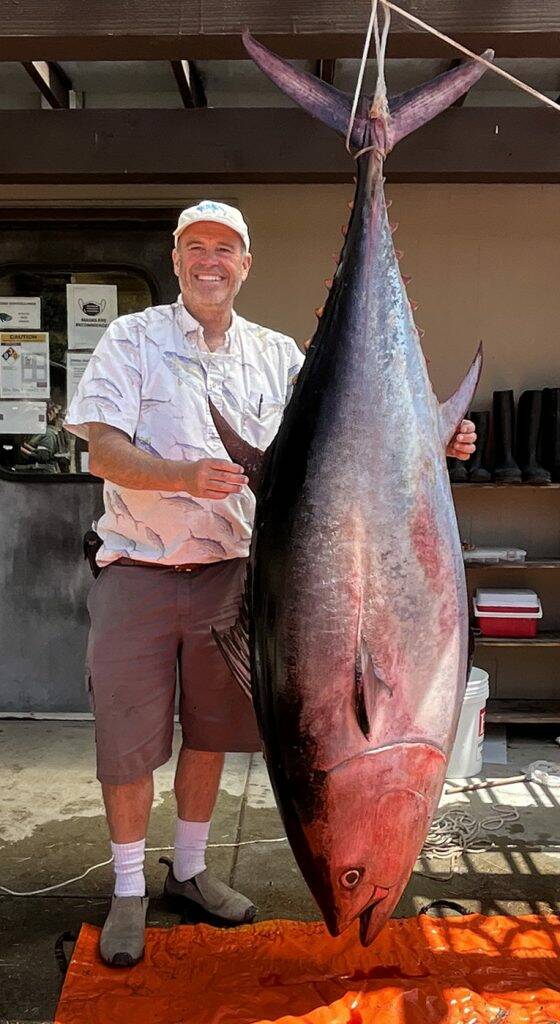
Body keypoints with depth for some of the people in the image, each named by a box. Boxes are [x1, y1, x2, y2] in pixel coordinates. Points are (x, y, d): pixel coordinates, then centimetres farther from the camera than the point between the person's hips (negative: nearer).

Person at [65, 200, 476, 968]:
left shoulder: (276, 354, 7)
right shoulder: (133, 339, -3)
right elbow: (102, 450, -13)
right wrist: (185, 476, -31)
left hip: (230, 567, 3)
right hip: (139, 568, -3)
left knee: (210, 729, 14)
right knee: (129, 736, 5)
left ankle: (189, 870, 35)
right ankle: (129, 891, 25)